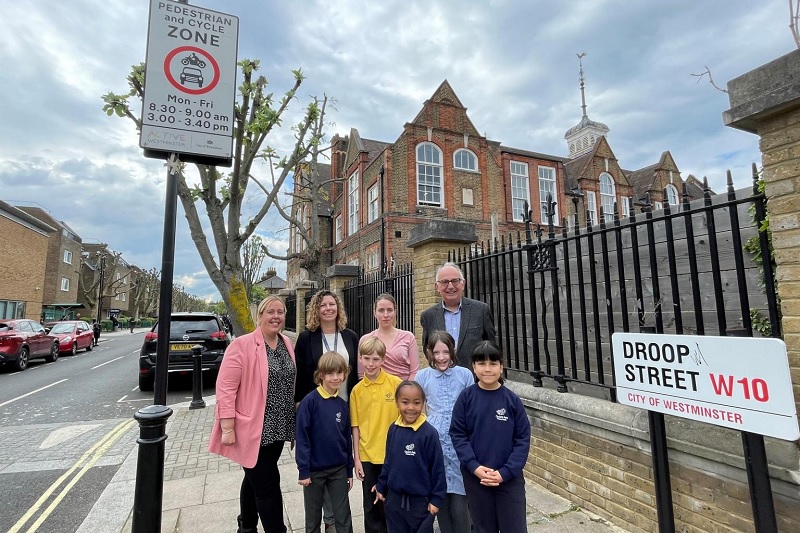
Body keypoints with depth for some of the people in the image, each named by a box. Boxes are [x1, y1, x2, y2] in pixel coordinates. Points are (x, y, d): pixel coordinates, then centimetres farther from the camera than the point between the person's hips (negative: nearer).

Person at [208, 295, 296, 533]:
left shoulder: (287, 344, 5)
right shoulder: (242, 345, -16)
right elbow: (225, 388, -17)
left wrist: (294, 419, 16)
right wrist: (227, 428, -18)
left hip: (277, 428, 7)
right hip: (252, 429, -7)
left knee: (256, 480, 23)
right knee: (268, 485, 0)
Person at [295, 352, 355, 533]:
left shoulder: (342, 404, -1)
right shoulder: (310, 401, -16)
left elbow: (347, 439, 6)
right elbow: (302, 437, -14)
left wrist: (349, 470, 9)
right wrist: (303, 470, -14)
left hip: (339, 469, 4)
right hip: (314, 469, -3)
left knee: (344, 518, 12)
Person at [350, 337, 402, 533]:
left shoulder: (395, 383, -9)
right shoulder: (357, 390, -3)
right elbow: (356, 426, 2)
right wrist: (356, 458, 2)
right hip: (367, 455, 2)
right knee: (371, 505, 15)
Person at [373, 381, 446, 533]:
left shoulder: (429, 433, -19)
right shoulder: (393, 429, -3)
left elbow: (437, 468, -12)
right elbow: (388, 462, 8)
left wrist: (436, 498, -9)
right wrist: (381, 486, 12)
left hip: (420, 500, -4)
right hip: (394, 498, 5)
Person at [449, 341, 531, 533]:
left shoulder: (512, 400, -7)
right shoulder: (466, 397, -7)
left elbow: (523, 439, -5)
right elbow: (457, 434, -5)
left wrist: (505, 472, -13)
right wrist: (474, 467, -15)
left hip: (510, 478, 0)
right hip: (475, 477, 0)